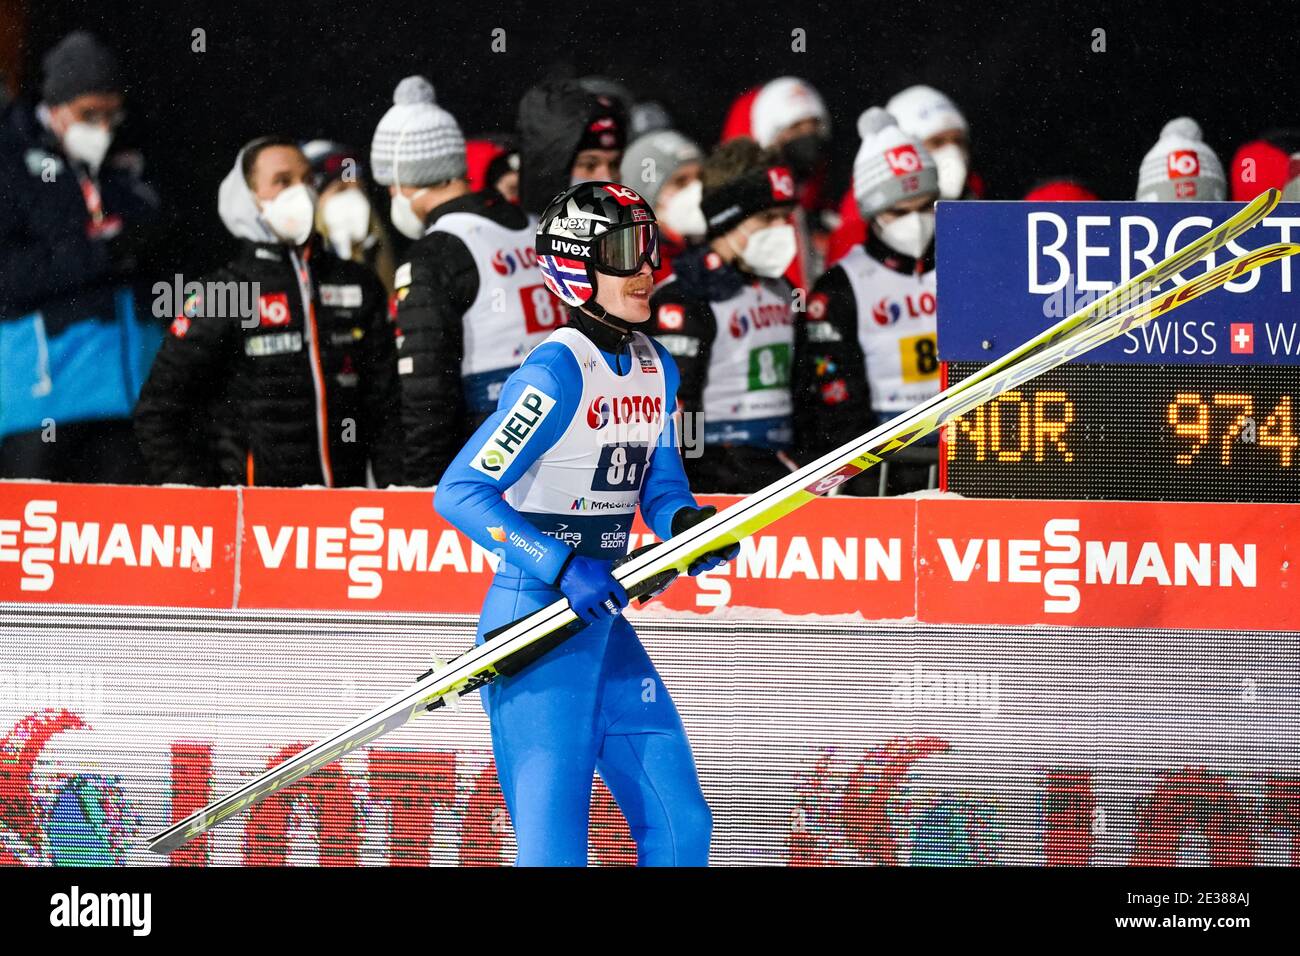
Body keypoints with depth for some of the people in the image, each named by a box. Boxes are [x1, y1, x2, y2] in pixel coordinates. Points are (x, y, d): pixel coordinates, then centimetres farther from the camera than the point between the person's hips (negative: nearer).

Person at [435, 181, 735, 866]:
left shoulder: (656, 367, 9)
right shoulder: (558, 372, -17)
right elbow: (459, 493, -21)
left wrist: (690, 525, -7)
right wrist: (564, 568, -27)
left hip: (606, 621, 9)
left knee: (680, 828, 10)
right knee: (555, 852, -11)